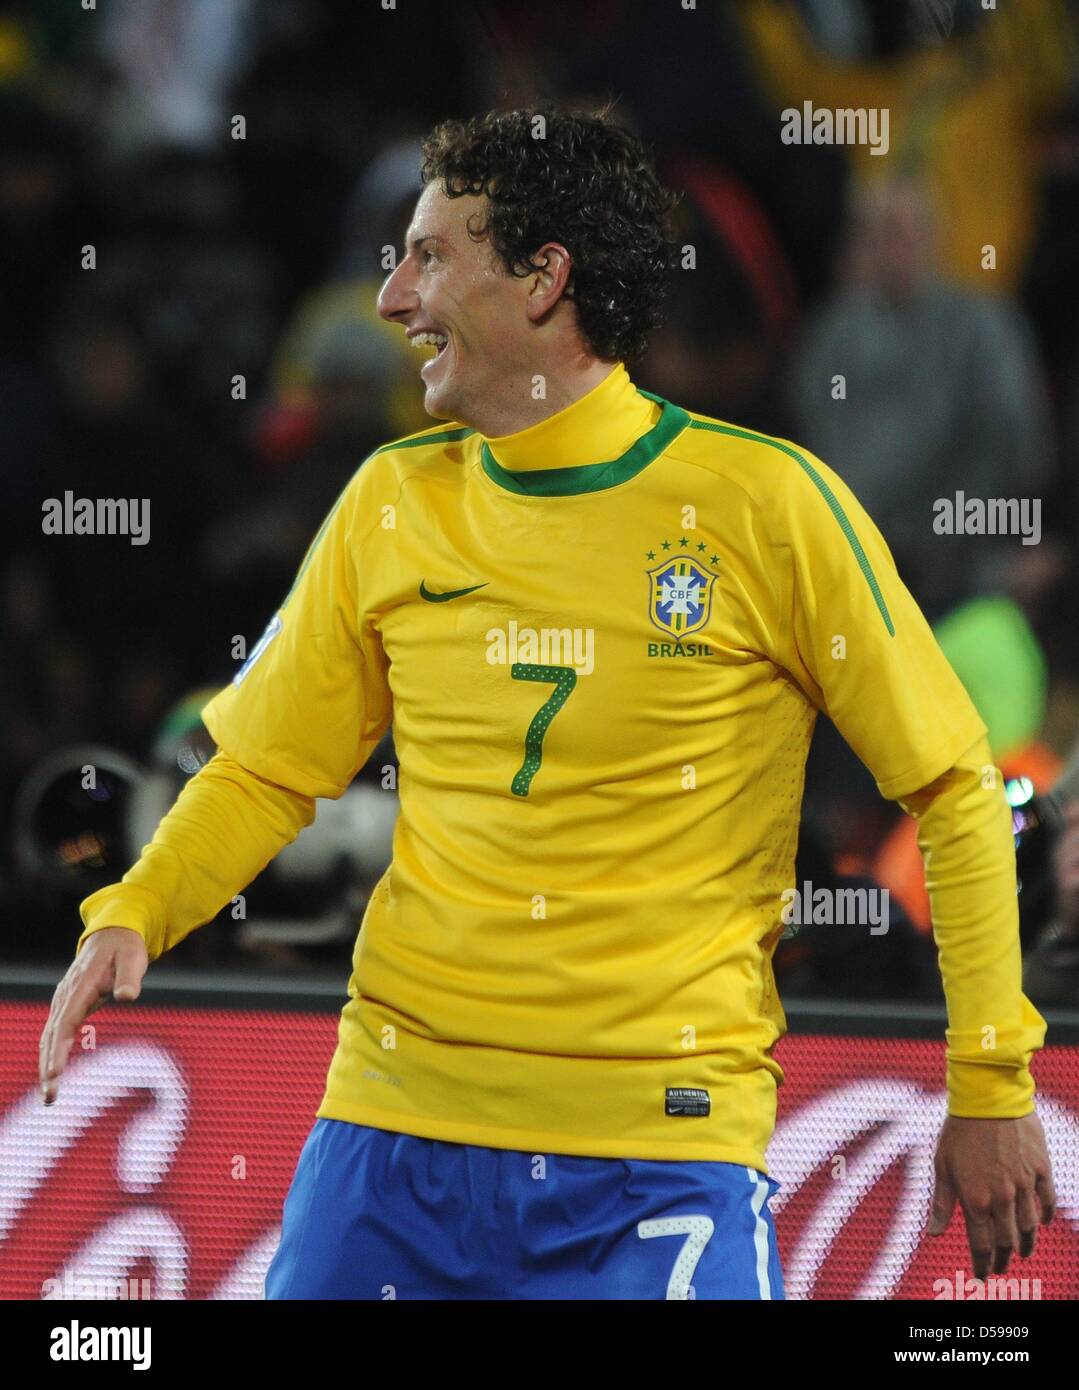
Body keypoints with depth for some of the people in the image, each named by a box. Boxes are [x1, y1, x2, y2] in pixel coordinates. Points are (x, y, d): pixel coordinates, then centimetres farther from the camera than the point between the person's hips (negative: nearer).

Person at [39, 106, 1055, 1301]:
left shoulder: (765, 503, -6)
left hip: (666, 1147, -4)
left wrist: (990, 1084, -2)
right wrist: (133, 914, -4)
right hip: (397, 1123, 4)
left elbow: (954, 788, -1)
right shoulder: (393, 502, 7)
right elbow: (268, 771, 15)